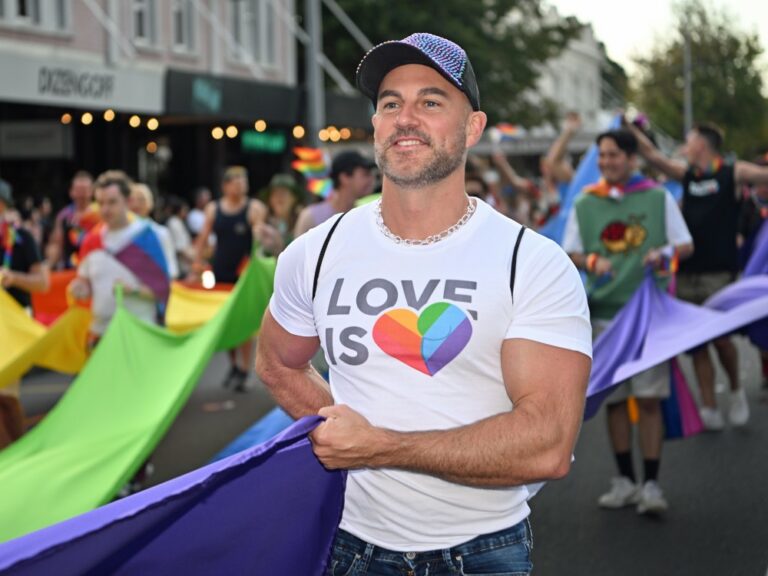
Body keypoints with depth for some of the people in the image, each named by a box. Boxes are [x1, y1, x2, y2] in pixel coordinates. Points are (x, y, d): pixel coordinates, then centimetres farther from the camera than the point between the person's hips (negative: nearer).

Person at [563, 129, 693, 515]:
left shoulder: (658, 198, 4)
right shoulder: (584, 204, 7)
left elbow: (686, 245, 7)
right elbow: (569, 253, 10)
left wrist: (664, 252, -15)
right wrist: (591, 260, -11)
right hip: (605, 310, 2)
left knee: (649, 397, -6)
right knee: (614, 398, 6)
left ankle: (651, 484, -2)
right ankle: (625, 480, 16)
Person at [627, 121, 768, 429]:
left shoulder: (733, 173, -1)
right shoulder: (686, 174, 12)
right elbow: (652, 155, 15)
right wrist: (631, 128, 13)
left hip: (719, 272, -5)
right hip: (687, 272, 5)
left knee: (720, 338, -5)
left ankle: (736, 391, 23)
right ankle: (710, 410, 8)